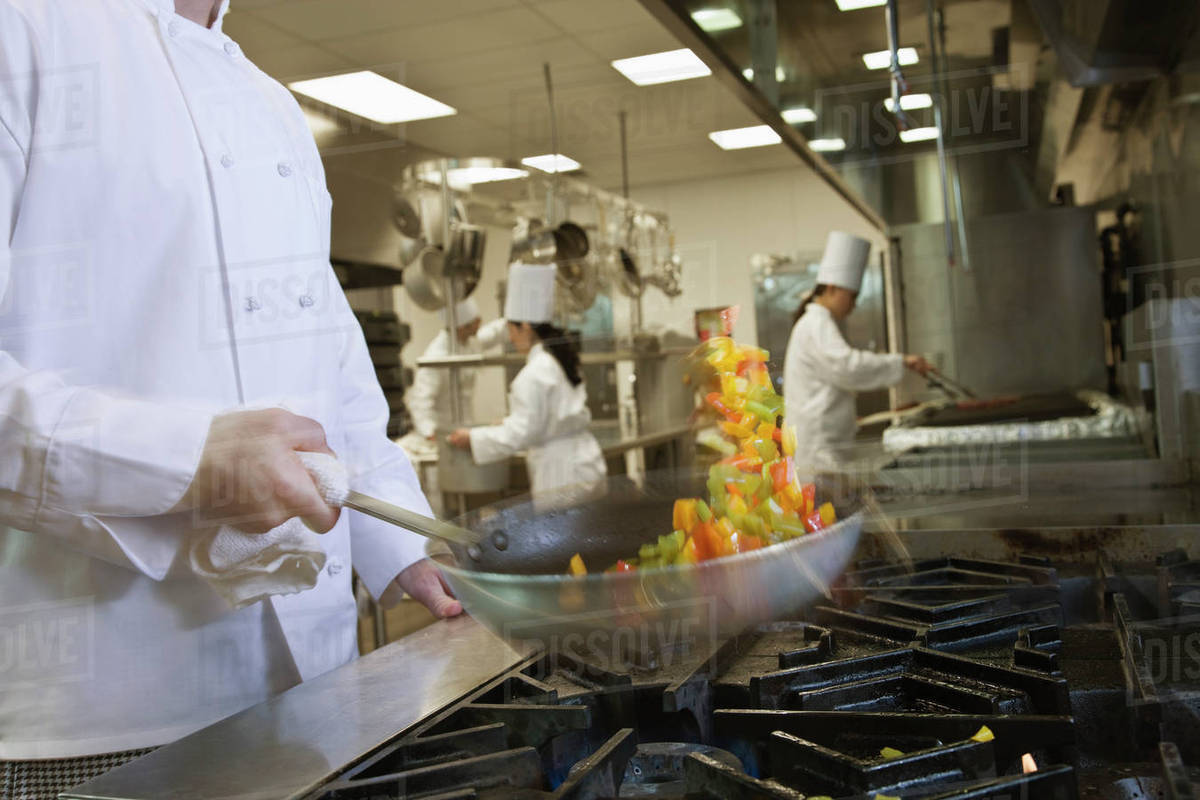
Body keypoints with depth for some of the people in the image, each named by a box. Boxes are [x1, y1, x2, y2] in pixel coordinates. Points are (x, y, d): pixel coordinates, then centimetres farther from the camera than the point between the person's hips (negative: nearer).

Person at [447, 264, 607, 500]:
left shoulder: (535, 374, -18)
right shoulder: (562, 360, 10)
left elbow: (521, 432, -18)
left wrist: (473, 439, -8)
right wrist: (507, 425, 21)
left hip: (561, 475, -9)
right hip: (584, 464, 9)